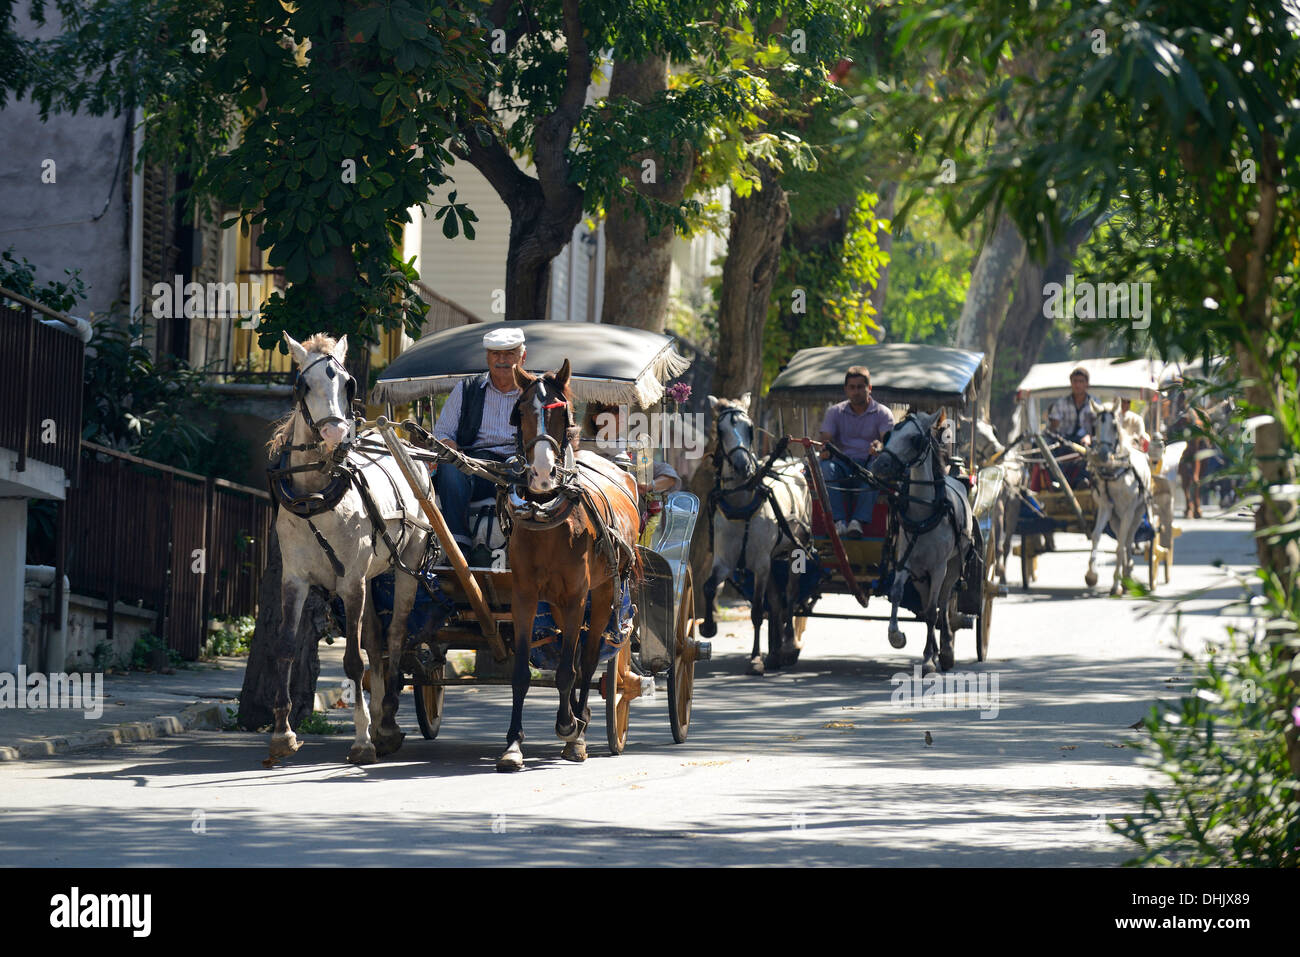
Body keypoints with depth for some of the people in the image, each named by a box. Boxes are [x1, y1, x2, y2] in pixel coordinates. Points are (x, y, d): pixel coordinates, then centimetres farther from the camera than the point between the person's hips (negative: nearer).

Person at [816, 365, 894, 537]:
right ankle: (839, 521, -41)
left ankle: (859, 520, -45)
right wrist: (824, 449, -25)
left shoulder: (883, 413, 8)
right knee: (826, 467, -33)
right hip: (843, 465, 2)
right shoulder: (835, 412, 15)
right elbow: (824, 437, 1)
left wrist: (879, 447, -34)